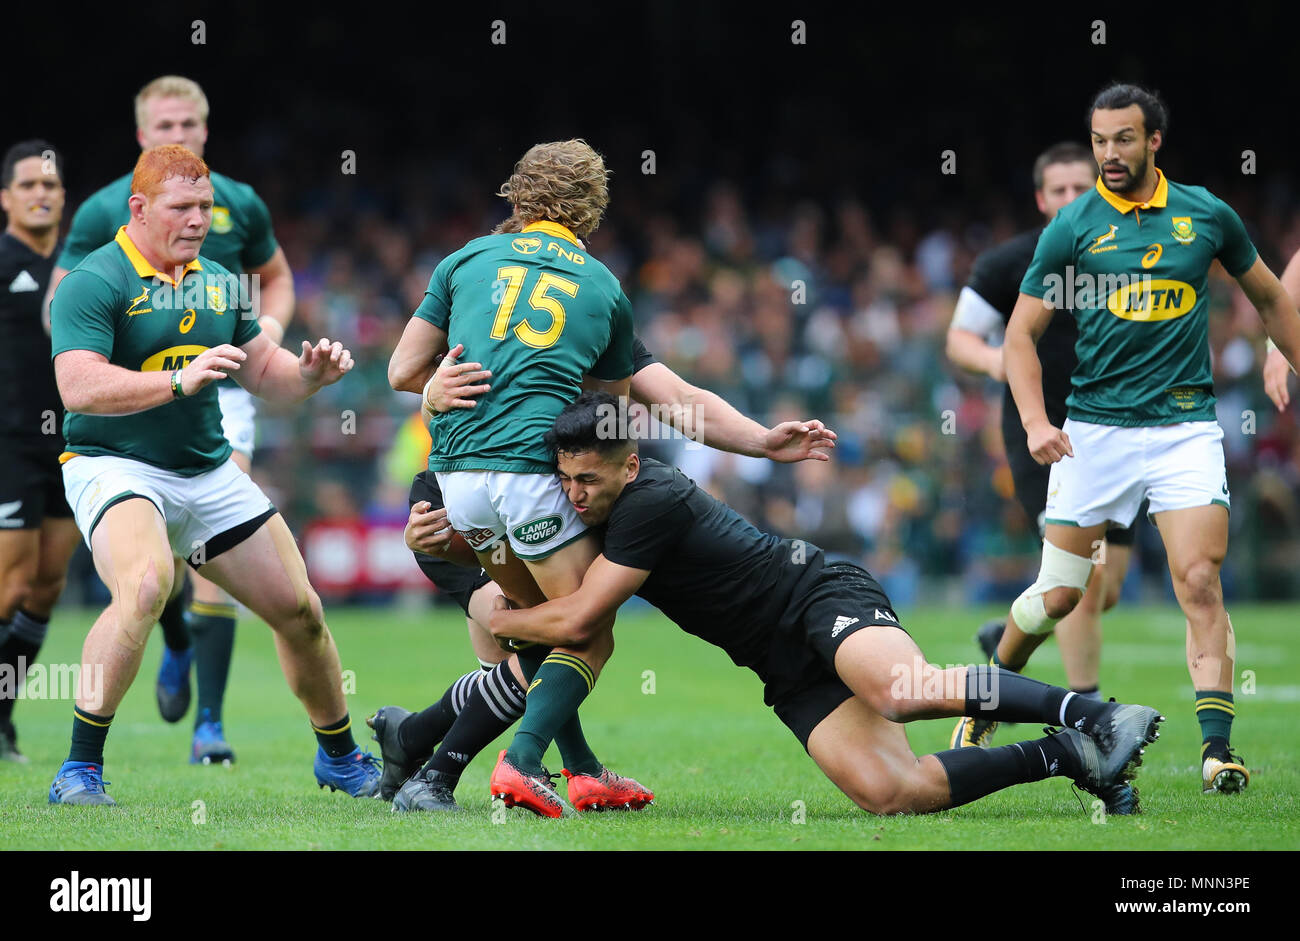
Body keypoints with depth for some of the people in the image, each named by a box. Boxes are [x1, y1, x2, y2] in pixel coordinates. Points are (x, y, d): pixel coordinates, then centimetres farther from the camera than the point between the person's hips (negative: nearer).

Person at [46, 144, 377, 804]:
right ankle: (79, 770, -27)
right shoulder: (95, 282, -11)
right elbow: (79, 388, -23)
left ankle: (340, 758, 31)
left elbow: (264, 372, 19)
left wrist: (309, 374, -4)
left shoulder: (219, 283, 11)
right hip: (114, 465, -7)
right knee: (145, 585, -35)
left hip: (209, 471, 7)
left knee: (299, 610, 7)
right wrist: (181, 380, -33)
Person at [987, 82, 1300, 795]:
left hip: (1186, 428, 1)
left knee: (1200, 584, -14)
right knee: (1058, 594, 2)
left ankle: (1217, 748, -14)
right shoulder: (1072, 227, 0)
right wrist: (1034, 421, -12)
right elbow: (1021, 334, 2)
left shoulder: (1207, 215, 5)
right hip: (1094, 431, 0)